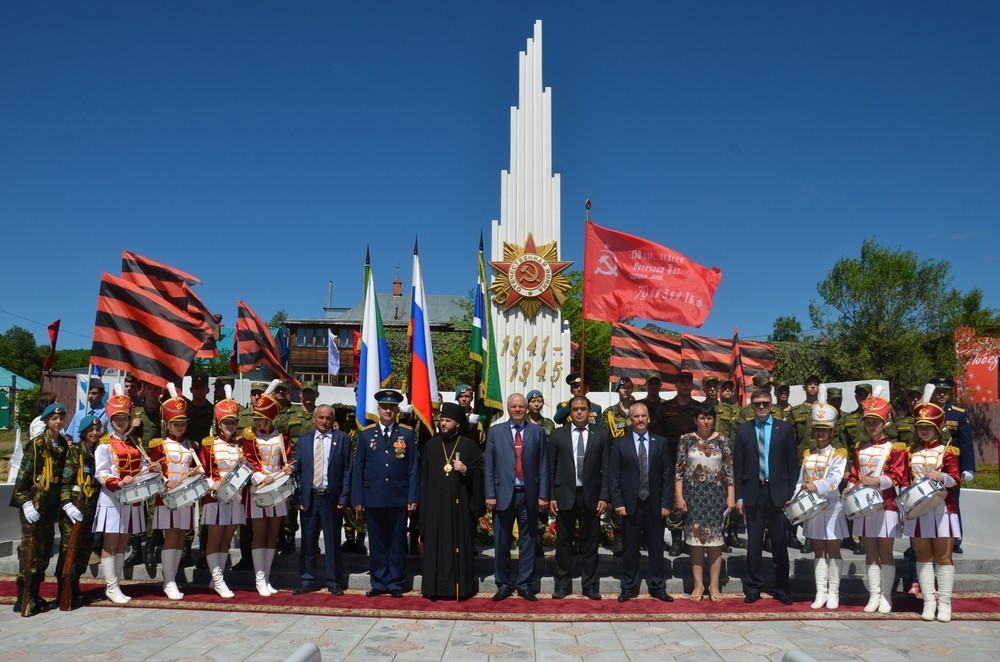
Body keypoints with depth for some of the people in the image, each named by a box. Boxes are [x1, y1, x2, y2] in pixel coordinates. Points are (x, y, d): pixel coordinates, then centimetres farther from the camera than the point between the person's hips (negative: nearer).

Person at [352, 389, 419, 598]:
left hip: (399, 498, -1)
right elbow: (358, 468, 5)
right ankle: (378, 583, 19)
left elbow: (414, 468, 2)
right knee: (376, 542, 8)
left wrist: (413, 497, -4)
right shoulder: (366, 434, 6)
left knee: (397, 542, 6)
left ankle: (396, 584, 16)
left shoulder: (407, 434, 4)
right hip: (373, 498, 1)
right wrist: (357, 498, -1)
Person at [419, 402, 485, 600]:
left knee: (460, 544, -1)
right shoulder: (430, 446, 11)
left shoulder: (470, 446, 3)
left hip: (460, 504, -2)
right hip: (436, 505, 2)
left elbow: (481, 472, 3)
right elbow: (424, 477, 12)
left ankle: (461, 587, 6)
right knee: (435, 545, 1)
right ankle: (436, 587, 8)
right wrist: (424, 503, 7)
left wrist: (466, 470, -16)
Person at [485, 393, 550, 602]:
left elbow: (543, 465, 4)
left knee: (528, 543, 7)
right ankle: (504, 585, 17)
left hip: (529, 495, 0)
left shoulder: (537, 432, 7)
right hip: (504, 494, 0)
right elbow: (489, 465, 3)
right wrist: (490, 494, -4)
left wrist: (543, 495, -3)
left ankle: (525, 585, 17)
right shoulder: (495, 431, 6)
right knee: (502, 543, 5)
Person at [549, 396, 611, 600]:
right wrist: (551, 496, -2)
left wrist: (604, 497, -5)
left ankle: (590, 585, 18)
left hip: (591, 496, 0)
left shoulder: (601, 435, 3)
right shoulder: (558, 434, 5)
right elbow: (551, 468, 4)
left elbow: (606, 468, 1)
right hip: (565, 495, 0)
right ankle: (563, 584, 18)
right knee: (563, 543, 7)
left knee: (590, 544, 7)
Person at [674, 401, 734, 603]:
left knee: (715, 539, 3)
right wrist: (679, 496, -5)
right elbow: (679, 470, 0)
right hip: (694, 494, 0)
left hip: (716, 495, 1)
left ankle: (714, 585, 12)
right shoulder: (686, 439, 1)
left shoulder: (722, 440, 3)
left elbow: (729, 470, 4)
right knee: (695, 539, 2)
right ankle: (698, 584, 11)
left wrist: (731, 496, -2)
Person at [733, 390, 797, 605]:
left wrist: (792, 494, -3)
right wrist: (739, 496, 0)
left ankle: (781, 589, 17)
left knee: (779, 542, 6)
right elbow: (738, 465, 4)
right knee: (754, 542, 6)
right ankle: (753, 587, 15)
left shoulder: (785, 428, 4)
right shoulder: (743, 430, 5)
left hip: (778, 491, 0)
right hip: (753, 492, 1)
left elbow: (792, 463, 3)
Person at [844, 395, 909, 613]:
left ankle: (886, 596, 9)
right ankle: (874, 595, 14)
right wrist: (851, 487, -6)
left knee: (885, 553, 1)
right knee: (870, 552, 8)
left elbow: (898, 476, -10)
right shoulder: (860, 450, 13)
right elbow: (853, 475, 14)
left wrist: (876, 481, -25)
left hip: (886, 505, -4)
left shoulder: (894, 449, -1)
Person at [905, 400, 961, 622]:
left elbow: (955, 479, -6)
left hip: (942, 509, -3)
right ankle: (929, 602, 10)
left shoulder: (948, 450, 2)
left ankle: (944, 603, 7)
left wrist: (942, 477, -26)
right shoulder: (911, 452, 11)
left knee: (943, 557, 0)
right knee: (923, 557, 4)